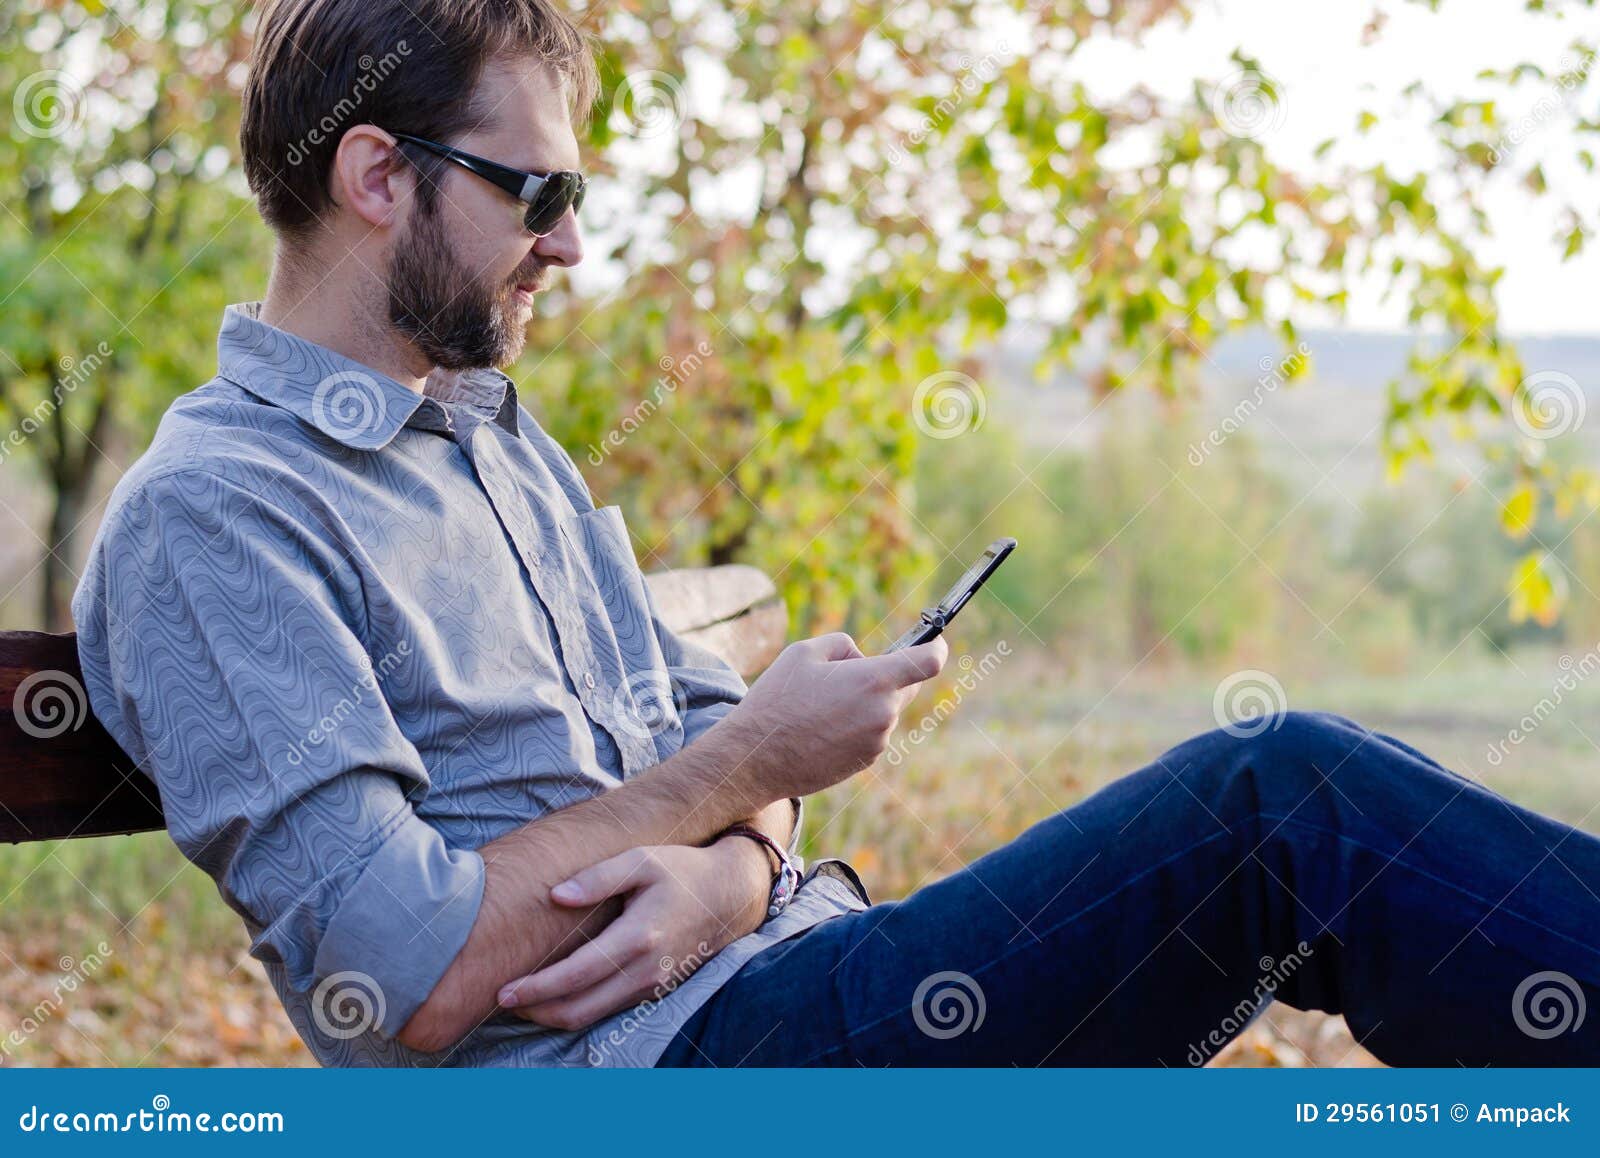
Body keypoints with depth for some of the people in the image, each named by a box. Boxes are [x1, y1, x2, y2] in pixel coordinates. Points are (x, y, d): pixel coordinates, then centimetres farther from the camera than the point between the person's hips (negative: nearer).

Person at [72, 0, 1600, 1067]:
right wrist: (744, 767, -10)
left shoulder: (502, 442, 21)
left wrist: (725, 873, -8)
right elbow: (403, 982, -17)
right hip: (636, 1062, -8)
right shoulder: (205, 514, -8)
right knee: (1285, 800, -21)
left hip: (796, 961, 8)